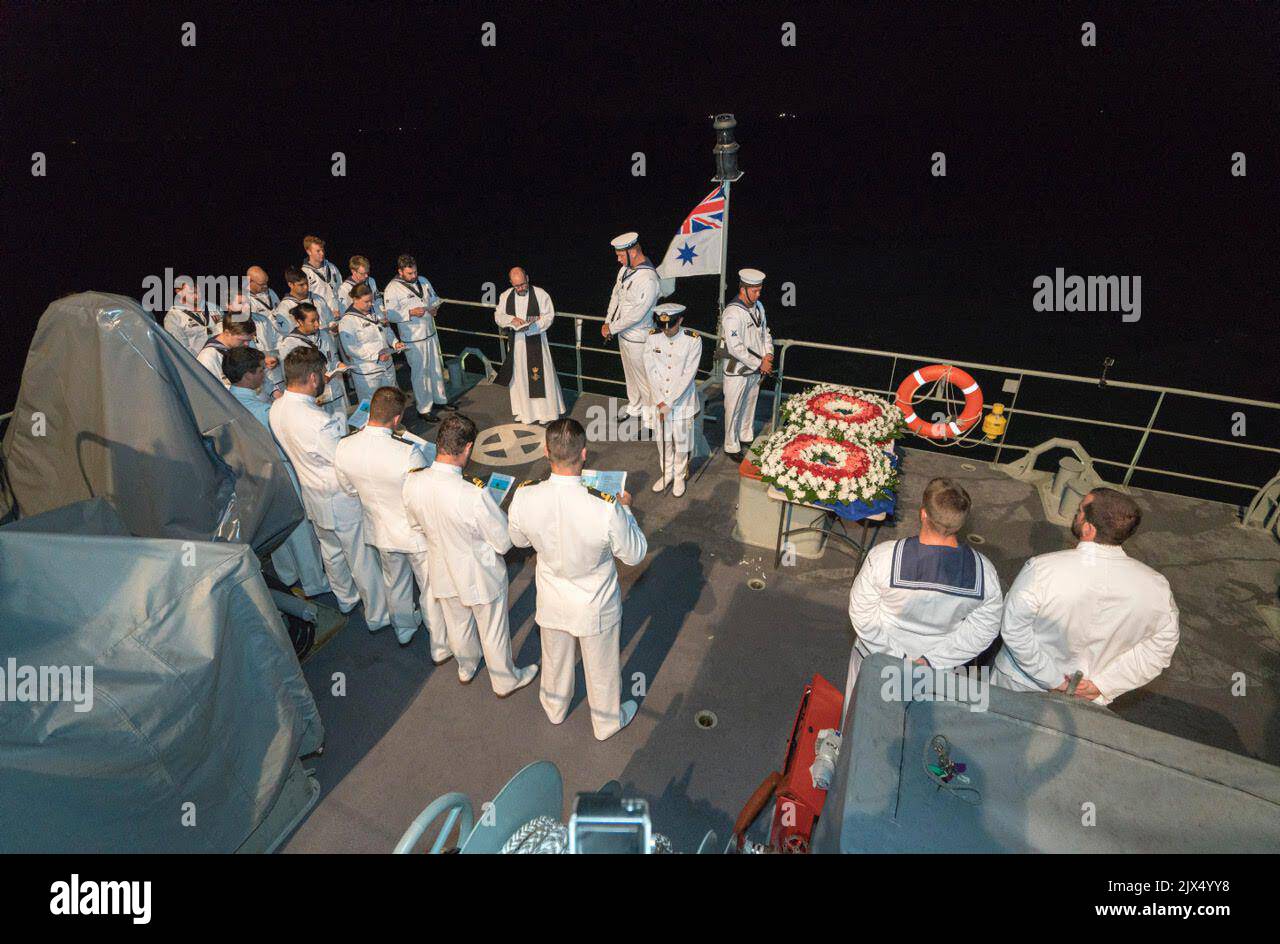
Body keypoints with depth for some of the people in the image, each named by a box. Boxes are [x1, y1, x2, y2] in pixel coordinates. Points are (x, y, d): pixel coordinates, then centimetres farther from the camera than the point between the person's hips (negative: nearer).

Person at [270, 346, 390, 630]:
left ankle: (346, 599, 49)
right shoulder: (320, 423, -35)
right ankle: (377, 614, 28)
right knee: (363, 558, 10)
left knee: (330, 551, 27)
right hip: (340, 501, -8)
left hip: (312, 496, 8)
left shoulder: (276, 409, -8)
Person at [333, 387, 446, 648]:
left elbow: (350, 489, -1)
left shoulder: (344, 447, -18)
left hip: (381, 531, 5)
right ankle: (440, 646, 35)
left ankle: (403, 631, 54)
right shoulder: (409, 452, -34)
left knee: (395, 583, 30)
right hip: (416, 533, -5)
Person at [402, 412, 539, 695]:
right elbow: (504, 542, -24)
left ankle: (466, 669, 59)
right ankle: (505, 681, 47)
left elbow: (417, 525, -1)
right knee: (493, 633, 22)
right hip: (479, 576, -5)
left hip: (443, 573, 5)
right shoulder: (475, 496, -38)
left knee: (458, 625, 31)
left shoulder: (412, 483, -21)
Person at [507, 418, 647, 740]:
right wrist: (625, 509, -5)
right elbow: (634, 555, -18)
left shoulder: (524, 498, -27)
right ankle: (607, 722, 53)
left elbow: (518, 540, -4)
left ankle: (555, 709, 61)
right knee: (601, 668, 26)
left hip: (552, 601, 3)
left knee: (555, 659, 32)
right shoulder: (607, 508, -37)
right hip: (595, 607, -3)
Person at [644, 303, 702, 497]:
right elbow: (650, 371, -7)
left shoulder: (693, 340, -14)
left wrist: (669, 402, -18)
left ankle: (679, 476, 31)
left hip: (682, 400, -2)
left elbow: (688, 375, -16)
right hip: (659, 399, 3)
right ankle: (666, 473, 37)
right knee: (662, 440, 17)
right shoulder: (653, 337, -6)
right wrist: (660, 401, -13)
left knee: (681, 441, 11)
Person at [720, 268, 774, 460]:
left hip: (756, 368, 8)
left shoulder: (758, 306, 5)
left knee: (750, 405, 21)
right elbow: (735, 347, -25)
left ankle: (746, 439, 39)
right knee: (734, 410, 4)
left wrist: (768, 355, -1)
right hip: (737, 371, -8)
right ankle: (732, 447, 18)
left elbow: (765, 331, 17)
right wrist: (759, 364, -18)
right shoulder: (732, 313, -22)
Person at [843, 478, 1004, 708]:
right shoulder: (985, 572, -25)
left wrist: (893, 654, -12)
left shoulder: (884, 557, -33)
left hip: (879, 655, -2)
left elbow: (862, 612, -22)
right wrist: (931, 661, -12)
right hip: (938, 667, 2)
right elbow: (984, 631, -14)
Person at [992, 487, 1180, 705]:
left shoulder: (1042, 570, -30)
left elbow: (1014, 629, -25)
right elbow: (1160, 647, -7)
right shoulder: (1156, 586, -17)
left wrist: (1055, 681, -15)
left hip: (1023, 686, -3)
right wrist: (1102, 684, -8)